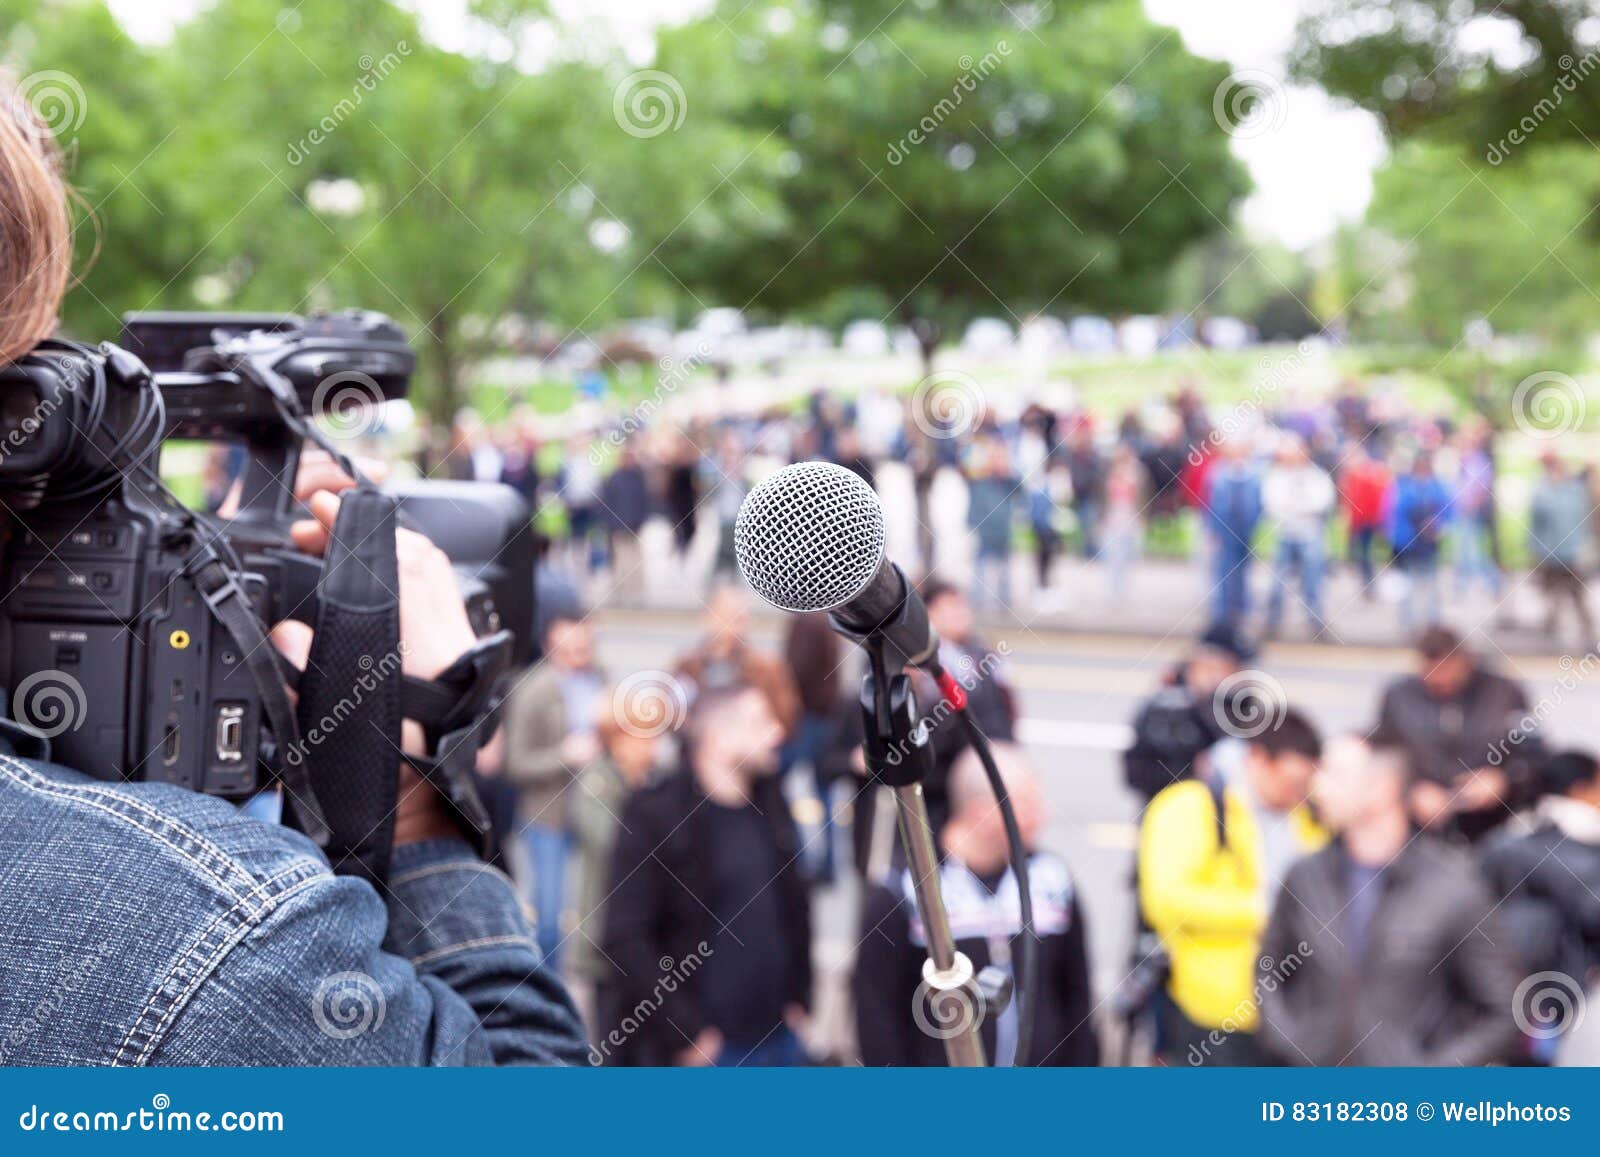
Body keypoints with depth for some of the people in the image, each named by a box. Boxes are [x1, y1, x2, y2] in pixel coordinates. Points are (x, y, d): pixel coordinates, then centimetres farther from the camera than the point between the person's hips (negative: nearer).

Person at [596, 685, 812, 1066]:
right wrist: (686, 1032, -16)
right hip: (700, 1049, -6)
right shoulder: (653, 816, -12)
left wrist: (799, 998, 11)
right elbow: (626, 938, -15)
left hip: (780, 1038, 7)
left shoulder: (769, 805, 8)